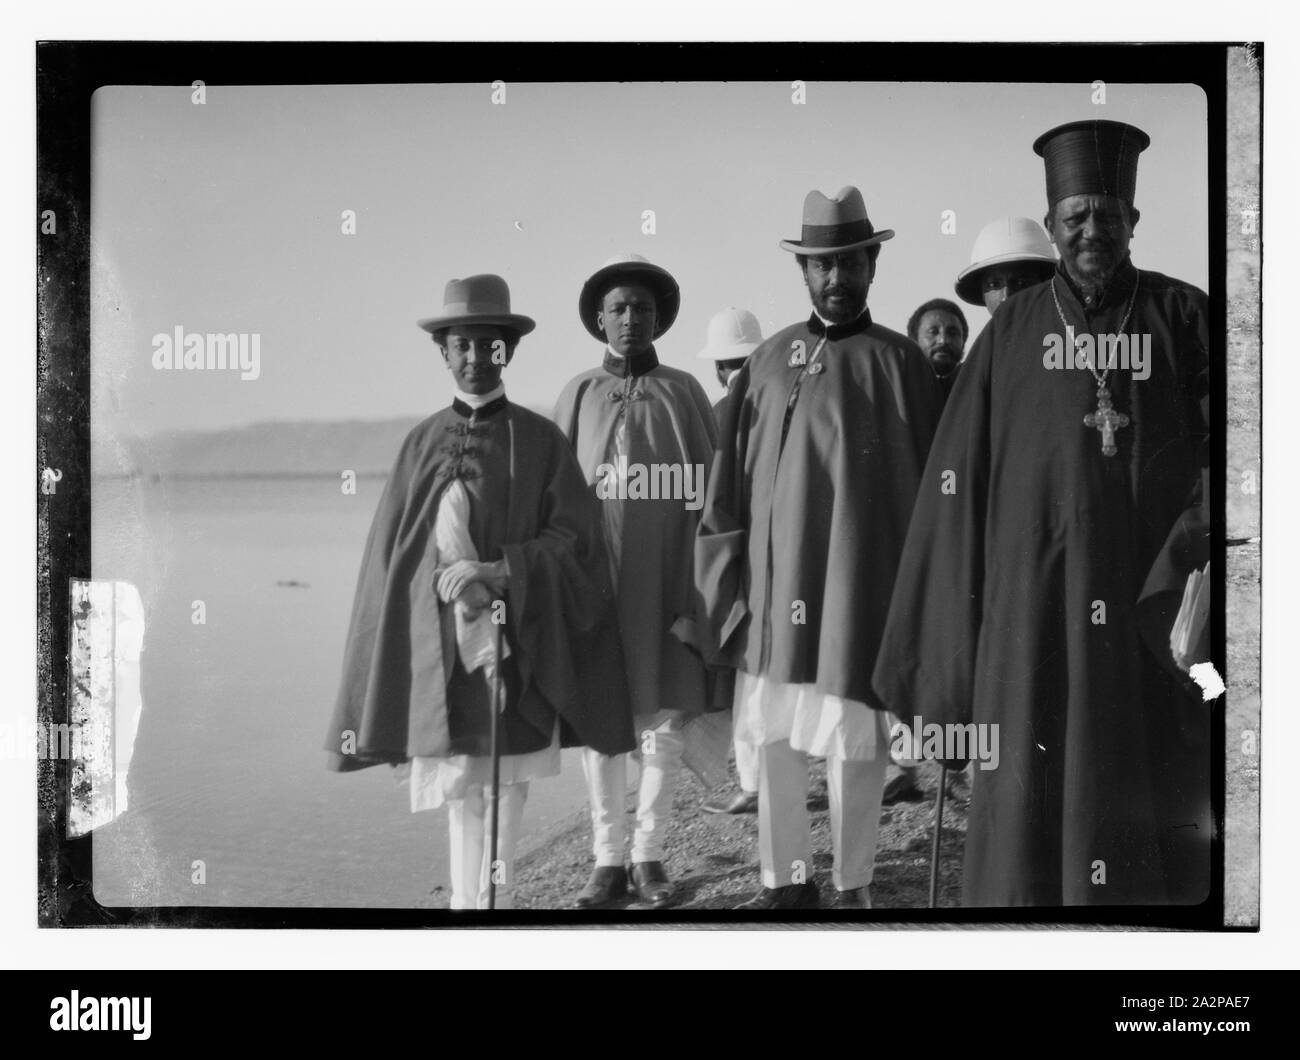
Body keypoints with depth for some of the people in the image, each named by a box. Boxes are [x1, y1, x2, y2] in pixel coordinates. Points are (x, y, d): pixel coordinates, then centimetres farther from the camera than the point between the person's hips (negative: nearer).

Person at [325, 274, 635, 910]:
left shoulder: (538, 440, 3)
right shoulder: (423, 442, 9)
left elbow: (573, 535, -4)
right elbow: (392, 549, 9)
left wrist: (498, 572, -16)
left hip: (512, 637, -2)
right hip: (436, 641, 2)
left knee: (502, 781, 0)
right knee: (457, 784, 4)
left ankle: (483, 896, 10)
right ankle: (475, 895, 14)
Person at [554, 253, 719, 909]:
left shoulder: (683, 392, 7)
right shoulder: (579, 394, 7)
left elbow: (709, 486, 4)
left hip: (668, 580, 0)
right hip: (595, 579, 0)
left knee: (665, 718, 2)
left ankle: (648, 855, 14)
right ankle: (607, 857, 12)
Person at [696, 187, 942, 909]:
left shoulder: (899, 361, 2)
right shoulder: (770, 361, 9)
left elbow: (931, 476, 4)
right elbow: (733, 476, 10)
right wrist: (726, 572, 5)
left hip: (859, 580, -2)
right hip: (775, 576, 3)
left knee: (855, 740, 2)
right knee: (774, 735, 7)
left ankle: (853, 887, 17)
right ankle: (787, 879, 21)